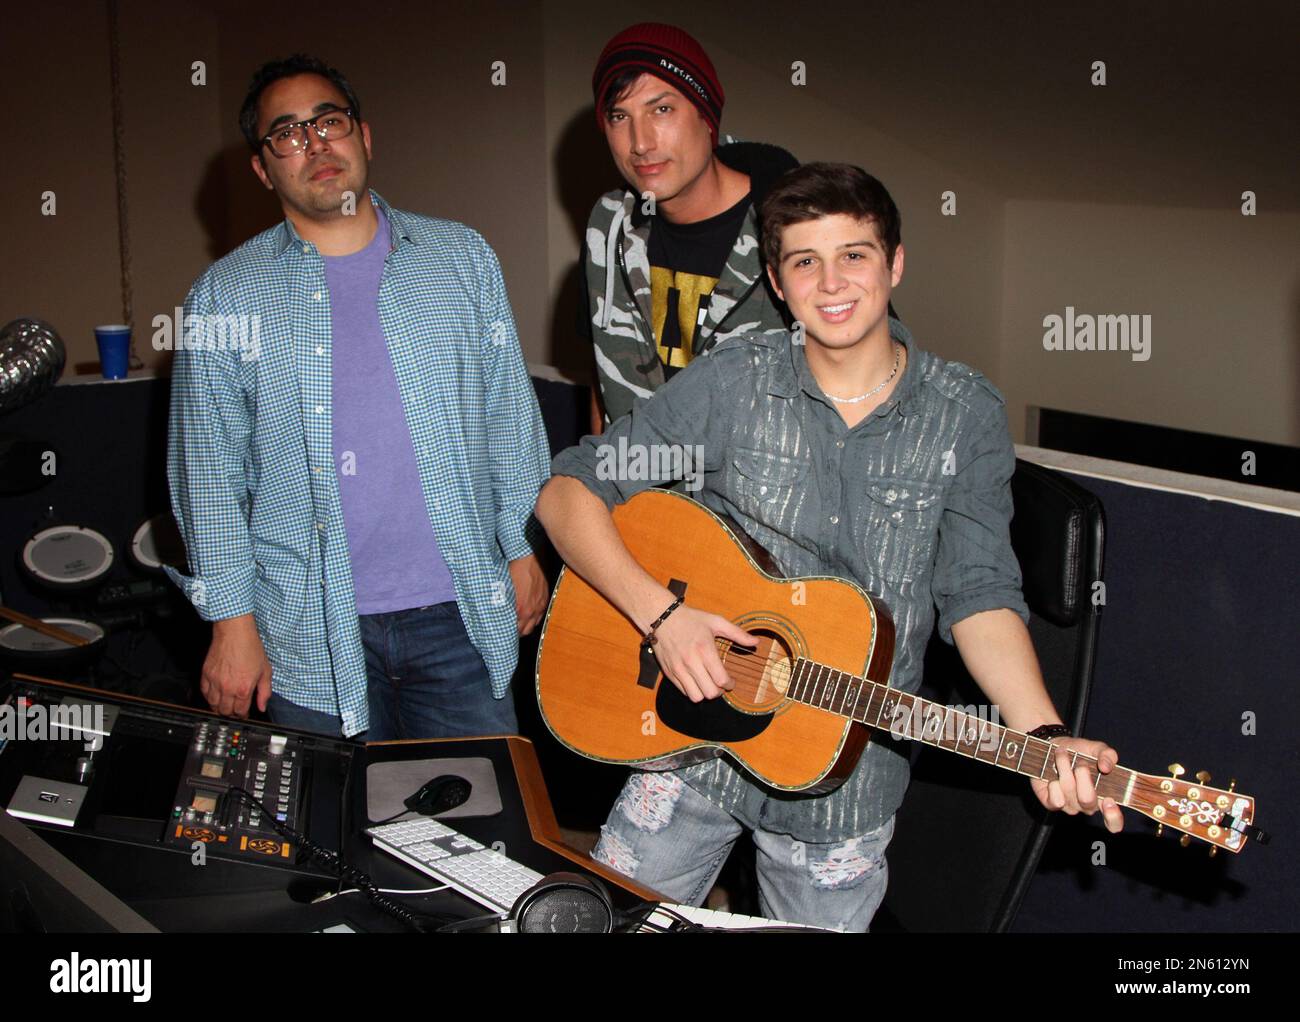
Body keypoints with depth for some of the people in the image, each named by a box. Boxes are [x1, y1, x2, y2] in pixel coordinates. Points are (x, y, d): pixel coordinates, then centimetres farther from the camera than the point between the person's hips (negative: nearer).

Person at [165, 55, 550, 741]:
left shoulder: (461, 258, 5)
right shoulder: (225, 296, 0)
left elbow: (509, 412, 9)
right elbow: (209, 470, 1)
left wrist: (522, 548, 7)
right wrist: (232, 620, -2)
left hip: (462, 612, 1)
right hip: (314, 634, -1)